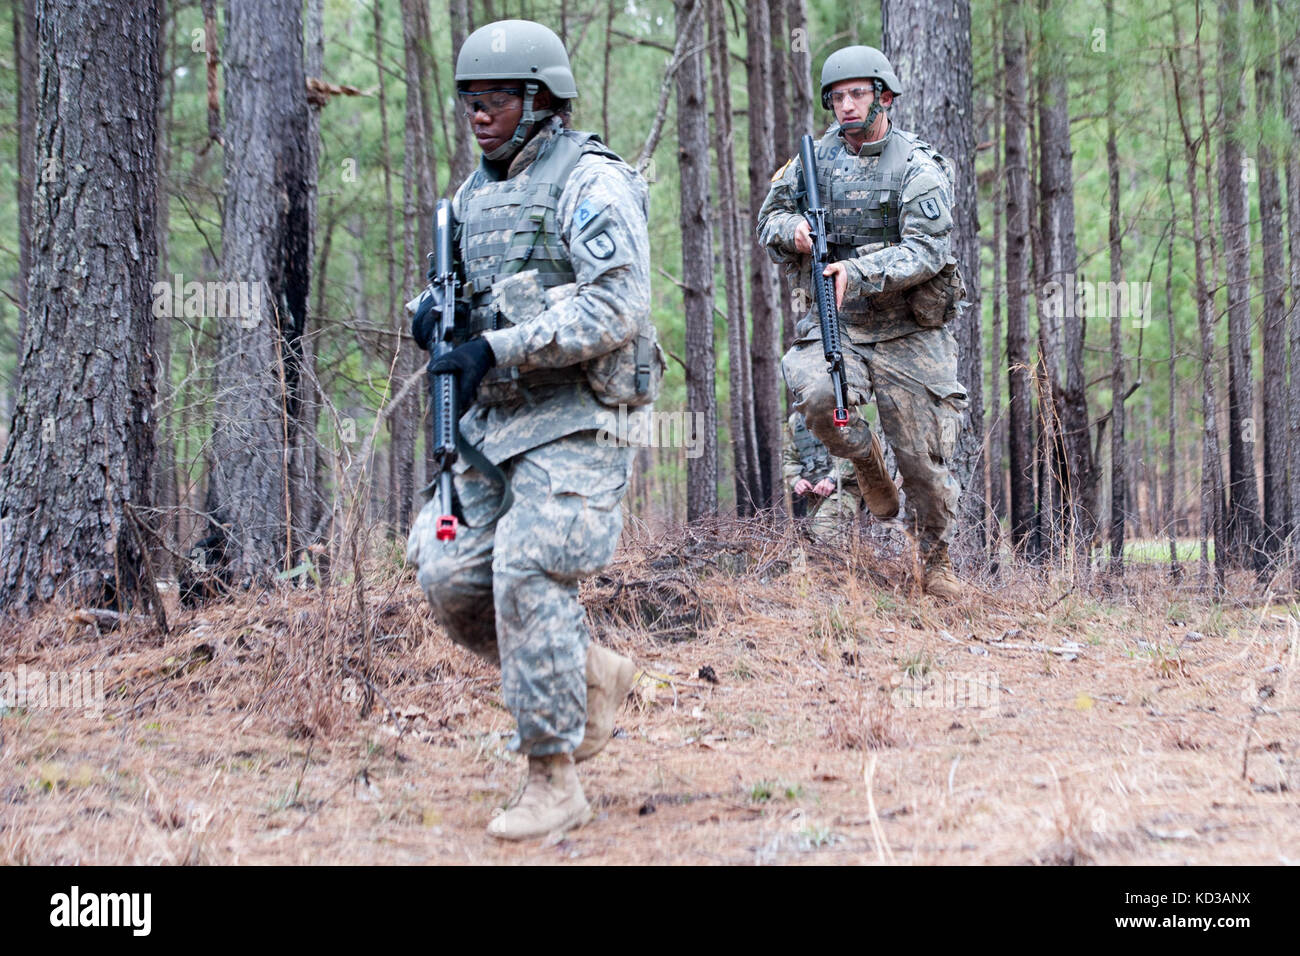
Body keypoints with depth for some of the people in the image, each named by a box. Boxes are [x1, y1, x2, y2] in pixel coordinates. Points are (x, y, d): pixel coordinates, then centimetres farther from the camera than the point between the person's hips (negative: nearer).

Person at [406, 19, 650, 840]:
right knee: (450, 574, 0)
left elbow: (618, 309, -20)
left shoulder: (590, 181, -10)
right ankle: (593, 674, 20)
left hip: (576, 420, -8)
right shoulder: (475, 194, 16)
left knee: (528, 579, -17)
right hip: (494, 419, 8)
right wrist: (436, 316, 2)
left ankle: (556, 784, -8)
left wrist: (496, 349, -23)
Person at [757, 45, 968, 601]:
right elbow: (769, 218, 16)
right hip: (834, 326, 2)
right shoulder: (817, 157, 6)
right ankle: (863, 458, 1)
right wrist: (794, 230, -8)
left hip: (908, 332, -2)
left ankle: (937, 560, 22)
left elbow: (925, 251, -15)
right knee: (816, 395, -30)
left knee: (925, 458, 1)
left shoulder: (919, 168, -6)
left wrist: (857, 274, -28)